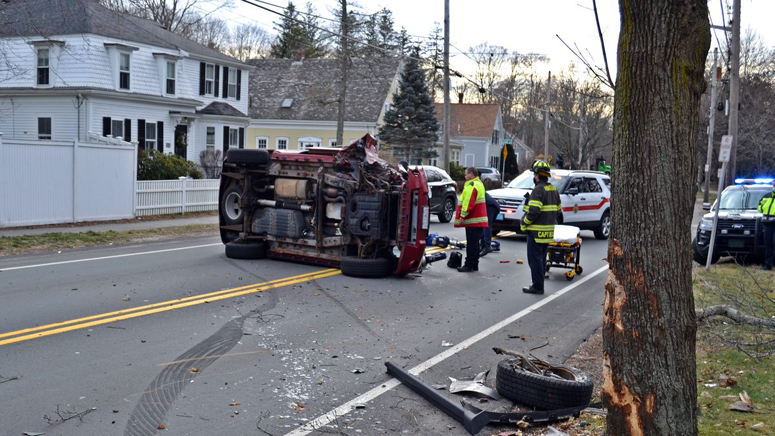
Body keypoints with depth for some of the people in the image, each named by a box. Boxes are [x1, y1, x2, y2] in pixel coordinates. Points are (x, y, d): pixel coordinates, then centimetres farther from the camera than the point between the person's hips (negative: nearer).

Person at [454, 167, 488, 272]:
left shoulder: (472, 185, -14)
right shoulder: (479, 184, 21)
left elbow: (468, 202, -22)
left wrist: (463, 215, -18)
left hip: (473, 220, -10)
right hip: (479, 219, 10)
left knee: (471, 244, -7)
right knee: (474, 243, 14)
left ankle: (469, 265, -5)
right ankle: (474, 265, 19)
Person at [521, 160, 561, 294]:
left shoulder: (538, 190, -16)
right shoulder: (553, 190, 13)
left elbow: (533, 211, -23)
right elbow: (558, 210, 18)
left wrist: (524, 223, -11)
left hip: (536, 232, -9)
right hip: (548, 231, 9)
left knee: (535, 259, -3)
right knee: (542, 258, 17)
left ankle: (537, 286, 0)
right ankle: (539, 284, 23)